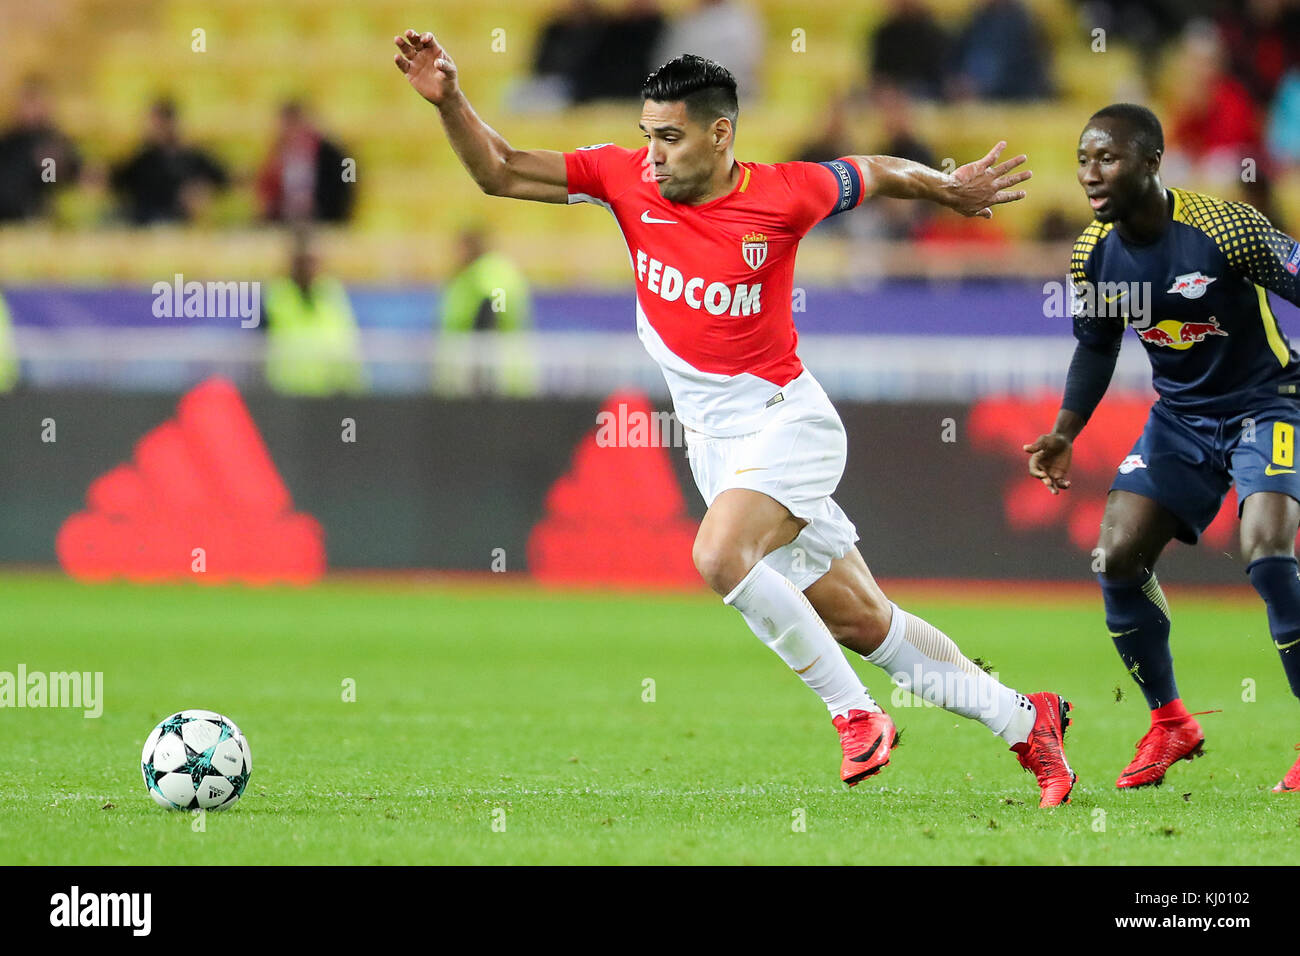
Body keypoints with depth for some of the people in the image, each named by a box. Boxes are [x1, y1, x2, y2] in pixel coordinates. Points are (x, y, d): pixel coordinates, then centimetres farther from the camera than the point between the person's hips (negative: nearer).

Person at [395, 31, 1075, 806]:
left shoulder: (784, 195, -12)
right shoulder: (626, 177, -3)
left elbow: (878, 174, 8)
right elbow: (500, 172, -3)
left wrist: (947, 190, 2)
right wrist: (449, 101, -15)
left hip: (784, 418, -5)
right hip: (713, 441, 5)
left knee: (720, 556, -31)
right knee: (861, 624, 7)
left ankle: (856, 714, -17)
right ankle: (1024, 720, 21)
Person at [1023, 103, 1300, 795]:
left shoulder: (1225, 227, -24)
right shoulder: (1094, 253, -5)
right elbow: (1096, 345, 13)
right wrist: (1064, 433, 3)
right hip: (1179, 417, 6)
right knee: (1118, 559, -5)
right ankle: (1170, 724, 16)